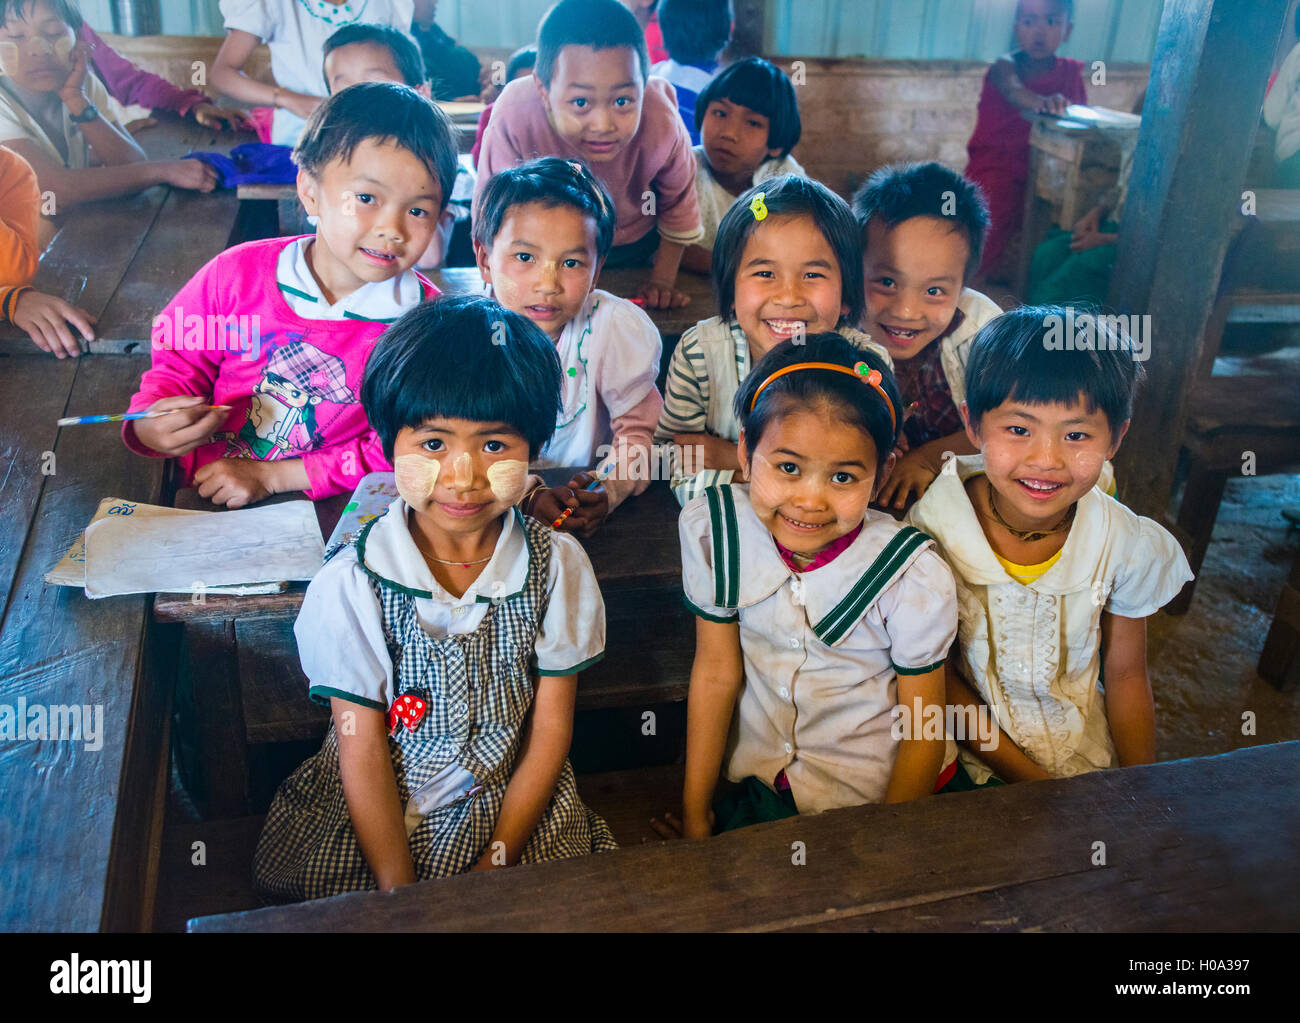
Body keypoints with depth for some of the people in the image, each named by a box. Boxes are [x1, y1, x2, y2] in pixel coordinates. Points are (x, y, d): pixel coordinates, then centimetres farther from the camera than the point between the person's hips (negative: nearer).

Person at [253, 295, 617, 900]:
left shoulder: (558, 566, -11)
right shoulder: (352, 582, -15)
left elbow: (551, 731, -4)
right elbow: (362, 753, -10)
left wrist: (494, 863, -9)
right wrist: (399, 894, -13)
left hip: (517, 809, 1)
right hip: (381, 816, -1)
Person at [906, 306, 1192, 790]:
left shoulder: (1127, 545, -12)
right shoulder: (933, 528, -19)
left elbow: (1125, 676, 3)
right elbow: (935, 673, -10)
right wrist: (1025, 777, -14)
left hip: (1083, 753, 2)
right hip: (966, 755, -1)